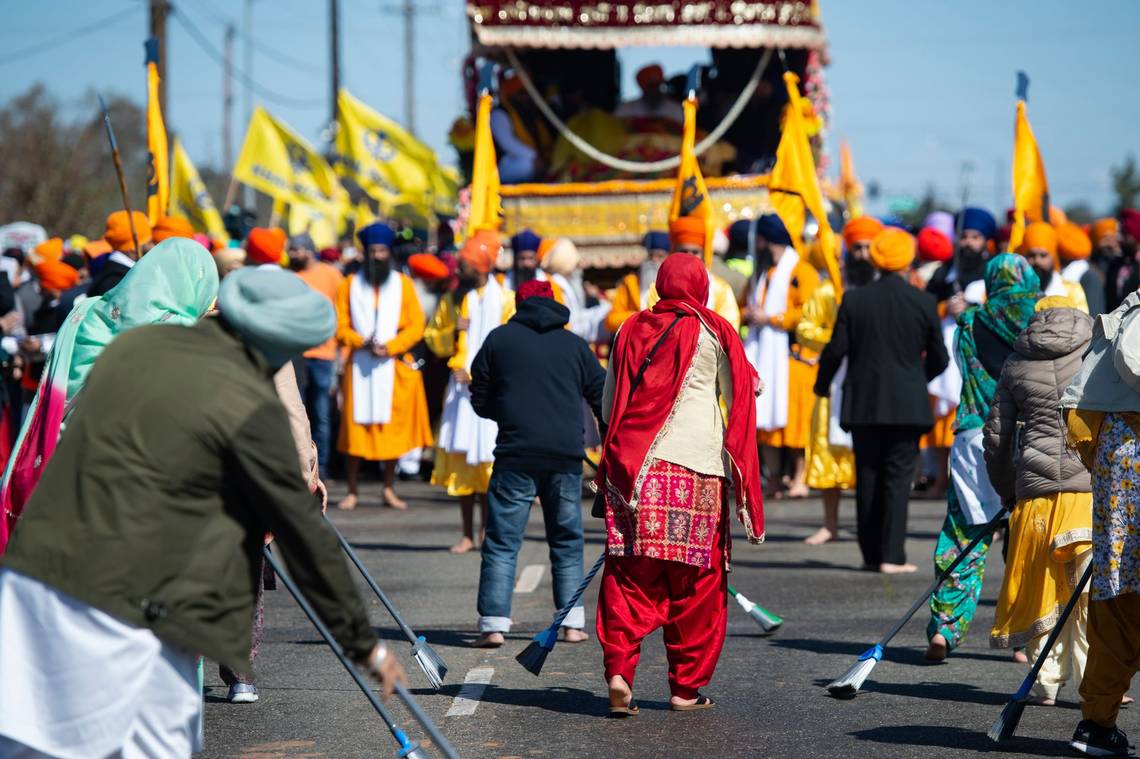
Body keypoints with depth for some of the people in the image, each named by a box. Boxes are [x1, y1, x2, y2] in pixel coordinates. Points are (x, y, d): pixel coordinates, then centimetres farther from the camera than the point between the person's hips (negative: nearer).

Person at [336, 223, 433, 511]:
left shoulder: (403, 284, 7)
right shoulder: (350, 284, 7)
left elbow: (416, 326, 1)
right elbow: (340, 327, 3)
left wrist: (389, 347, -13)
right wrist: (363, 343, -16)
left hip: (394, 366, 0)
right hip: (360, 366, 0)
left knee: (393, 427, 2)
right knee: (356, 427, -4)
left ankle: (389, 489, 13)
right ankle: (352, 491, 3)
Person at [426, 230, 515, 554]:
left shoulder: (505, 301, -1)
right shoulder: (452, 299, 11)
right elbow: (433, 338, 14)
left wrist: (477, 373, -13)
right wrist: (453, 332, -7)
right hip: (459, 389, 4)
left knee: (487, 459, -5)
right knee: (460, 458, 2)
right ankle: (467, 534, 7)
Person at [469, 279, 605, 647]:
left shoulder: (499, 339, 6)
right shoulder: (575, 345, 11)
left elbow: (480, 400, 9)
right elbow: (603, 398, 14)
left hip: (515, 455, -2)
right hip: (566, 455, 2)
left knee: (502, 542, 0)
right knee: (567, 541, 14)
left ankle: (493, 623, -8)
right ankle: (572, 622, 12)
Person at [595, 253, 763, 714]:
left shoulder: (630, 331, 10)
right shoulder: (712, 331, 0)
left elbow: (607, 406, 16)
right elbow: (740, 395, 9)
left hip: (633, 467, 3)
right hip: (698, 466, -2)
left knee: (629, 577, 2)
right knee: (695, 582, 6)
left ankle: (619, 668, -15)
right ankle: (687, 686, 11)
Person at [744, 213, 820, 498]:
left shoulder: (802, 272, -5)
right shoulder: (761, 273, 20)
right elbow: (749, 306, 30)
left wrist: (770, 318, -13)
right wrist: (749, 314, 5)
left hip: (792, 354, -7)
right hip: (763, 354, 7)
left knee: (795, 417, -8)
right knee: (767, 416, 2)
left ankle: (799, 477, -6)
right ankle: (774, 477, 5)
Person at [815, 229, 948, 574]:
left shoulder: (854, 299, -3)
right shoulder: (923, 302, -4)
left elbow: (836, 350, -2)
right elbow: (939, 358, 2)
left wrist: (822, 385, 17)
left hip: (863, 403, 1)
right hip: (907, 404, -1)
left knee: (868, 478, 10)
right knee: (898, 477, 0)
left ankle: (871, 553, 14)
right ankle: (892, 555, -6)